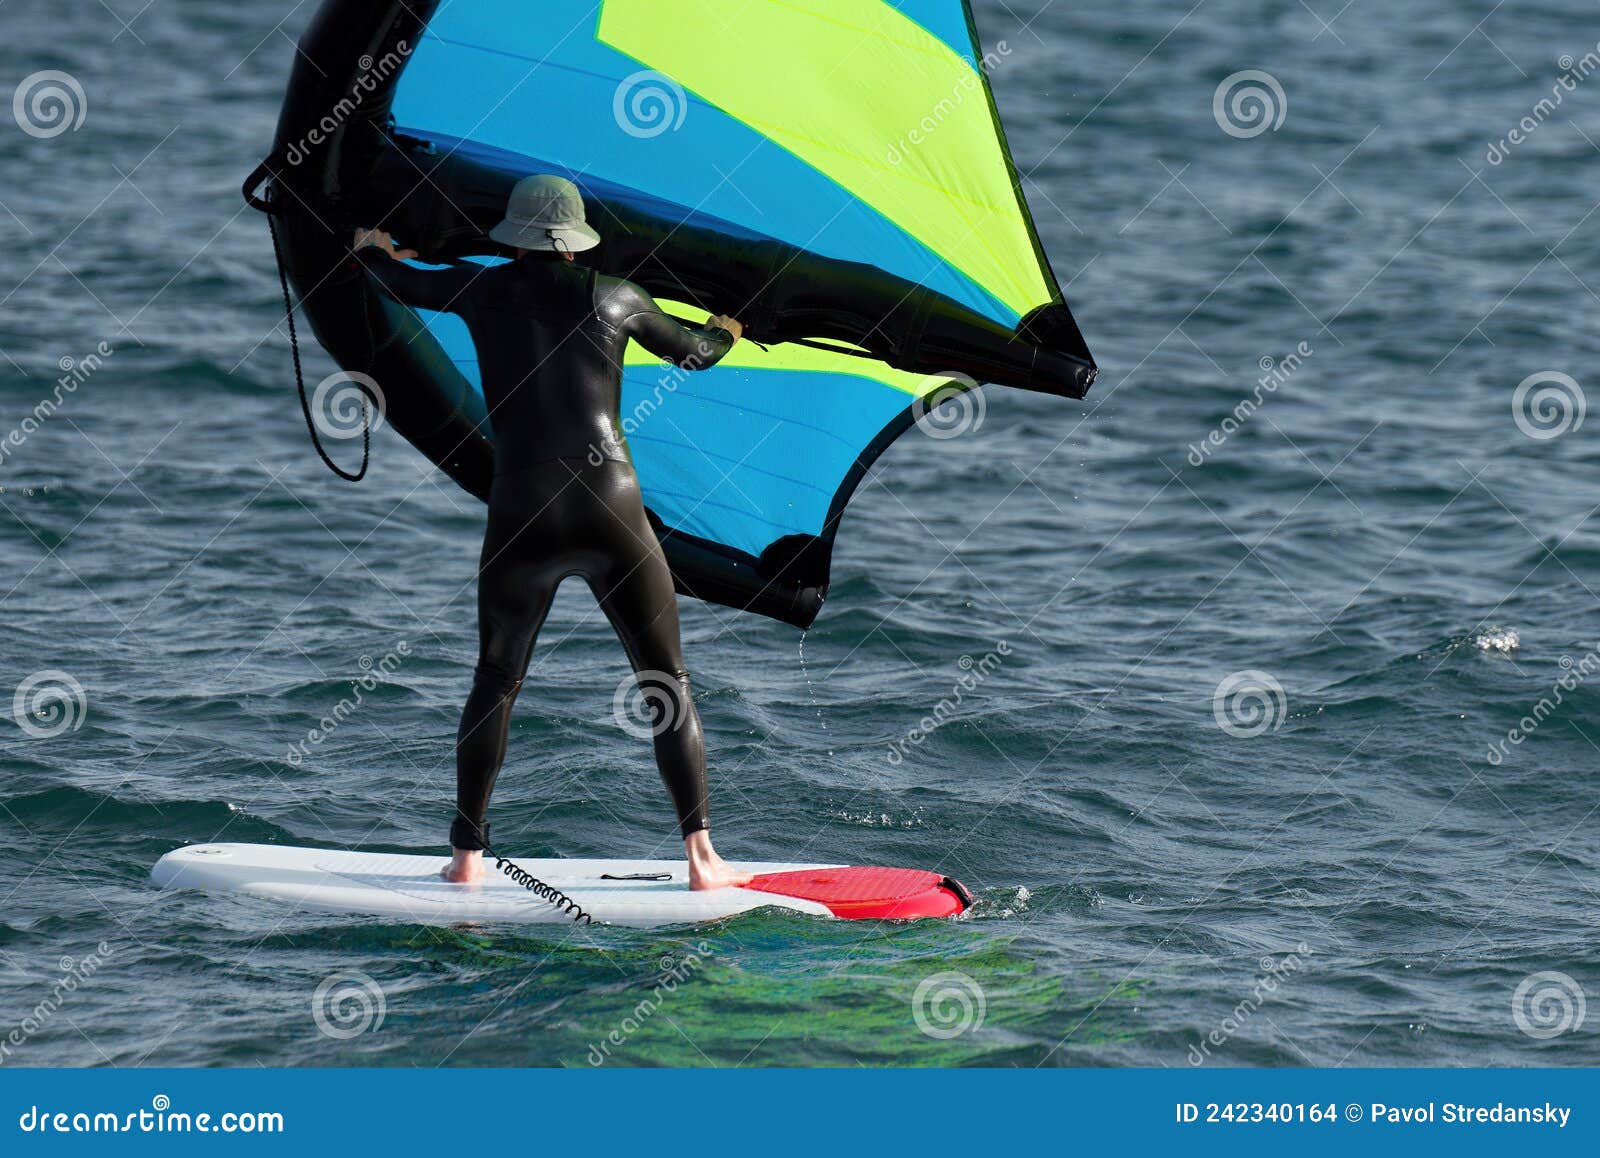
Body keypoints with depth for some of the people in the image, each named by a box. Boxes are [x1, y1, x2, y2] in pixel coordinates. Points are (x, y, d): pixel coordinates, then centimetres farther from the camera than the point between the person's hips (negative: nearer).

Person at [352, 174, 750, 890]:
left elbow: (404, 285, 27)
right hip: (613, 516, -1)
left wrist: (372, 250, 50)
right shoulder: (614, 297, 7)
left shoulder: (484, 291, 7)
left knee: (494, 685, 19)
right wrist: (726, 332, 46)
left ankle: (467, 855, 16)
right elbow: (693, 353, 22)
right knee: (668, 688, 6)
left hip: (521, 521, 1)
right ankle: (701, 858, -2)